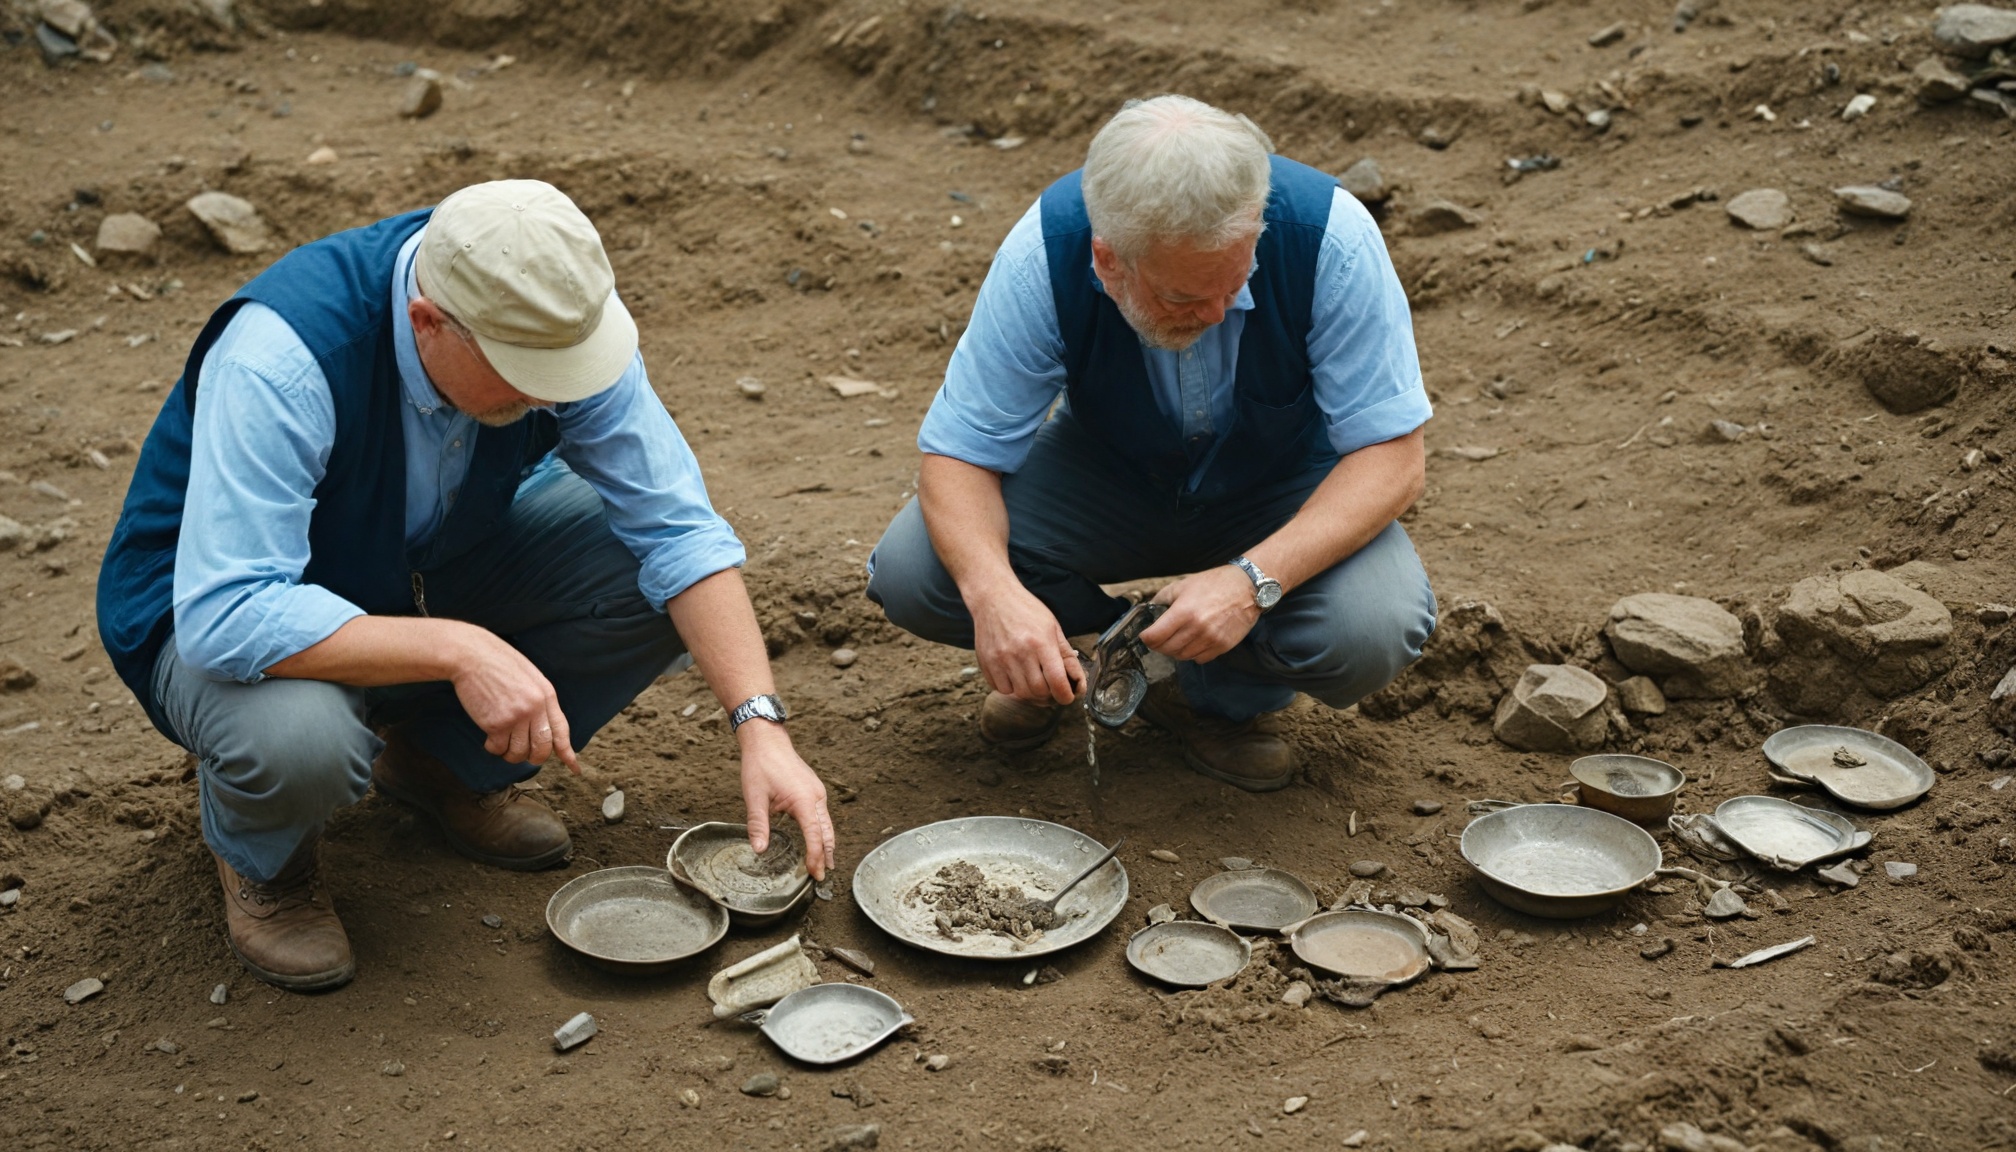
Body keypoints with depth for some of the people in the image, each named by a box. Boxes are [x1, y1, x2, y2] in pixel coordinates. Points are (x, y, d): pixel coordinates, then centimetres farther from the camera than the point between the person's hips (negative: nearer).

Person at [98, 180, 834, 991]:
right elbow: (225, 615, -39)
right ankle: (263, 859, 1)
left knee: (652, 573, -17)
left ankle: (446, 765, 7)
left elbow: (679, 528, -18)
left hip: (428, 568, 5)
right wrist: (456, 649, -44)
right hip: (216, 609, -5)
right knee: (297, 738, -39)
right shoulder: (280, 359, -36)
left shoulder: (557, 320, -21)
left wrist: (760, 725, -27)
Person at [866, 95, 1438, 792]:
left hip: (1286, 487, 0)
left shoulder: (1329, 233, -31)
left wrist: (1255, 580, -40)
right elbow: (958, 453, -22)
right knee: (909, 573, -23)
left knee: (1372, 629, -32)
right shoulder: (1044, 251, -28)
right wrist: (993, 592, -43)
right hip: (1108, 470, 1)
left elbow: (1391, 455, -25)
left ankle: (1222, 698, 2)